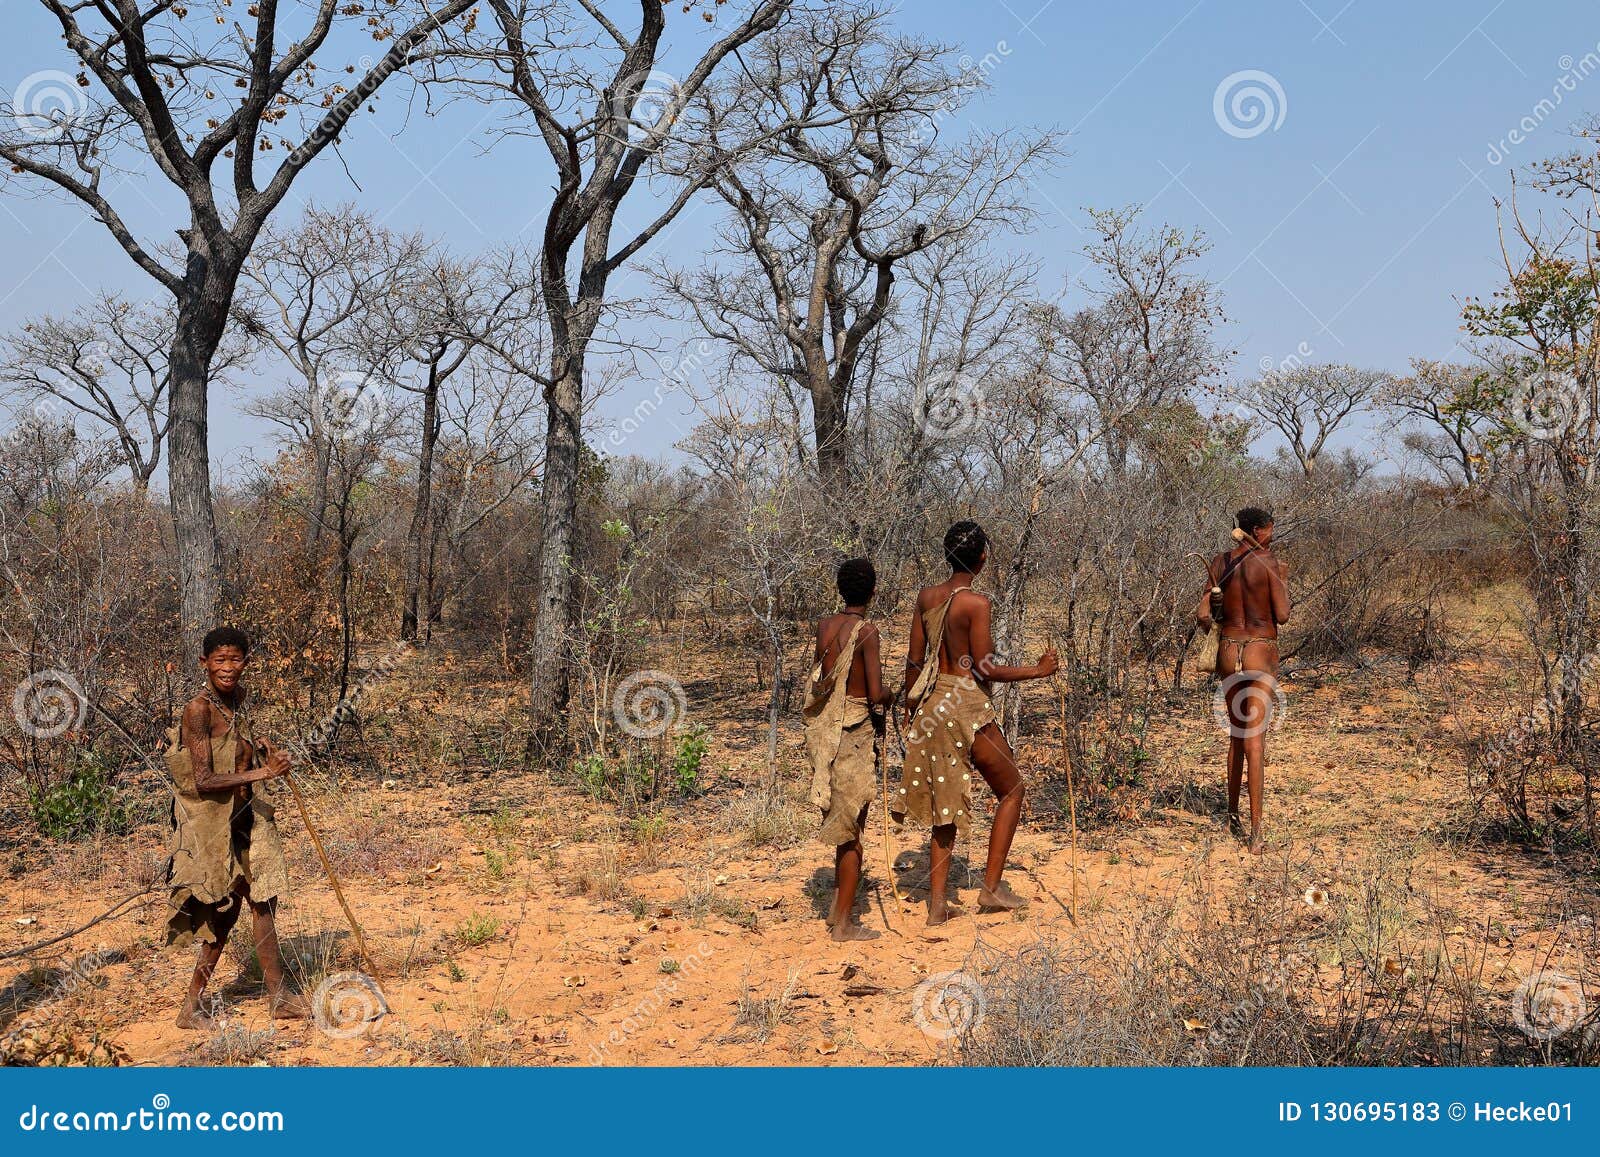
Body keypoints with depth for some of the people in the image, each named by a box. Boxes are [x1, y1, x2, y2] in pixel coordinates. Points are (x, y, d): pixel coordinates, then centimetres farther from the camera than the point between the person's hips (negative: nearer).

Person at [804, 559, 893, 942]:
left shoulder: (824, 626, 5)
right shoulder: (867, 631, -14)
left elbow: (822, 680, 10)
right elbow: (876, 694, -17)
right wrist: (889, 698, 5)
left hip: (823, 732, 6)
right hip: (855, 733, -6)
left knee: (841, 825, 21)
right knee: (851, 830, 3)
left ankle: (839, 906, 29)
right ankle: (843, 922, 11)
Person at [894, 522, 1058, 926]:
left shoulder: (926, 597, 4)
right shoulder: (976, 603, -14)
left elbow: (914, 660, 9)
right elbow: (984, 669, -13)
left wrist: (910, 708, 20)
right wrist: (1038, 671, -3)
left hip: (932, 706, 6)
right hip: (967, 707, -6)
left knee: (945, 805, 15)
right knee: (1012, 789, 14)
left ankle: (938, 903, 15)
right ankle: (992, 886, 12)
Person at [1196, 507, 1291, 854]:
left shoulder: (1219, 562, 3)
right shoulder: (1271, 564, -9)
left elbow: (1203, 615, -1)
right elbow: (1282, 616, -8)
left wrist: (1209, 624, 22)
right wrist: (1283, 580, 7)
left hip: (1228, 651, 4)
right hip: (1261, 654, -4)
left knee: (1236, 734, 21)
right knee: (1255, 741, -8)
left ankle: (1232, 815, 32)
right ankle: (1256, 832, -12)